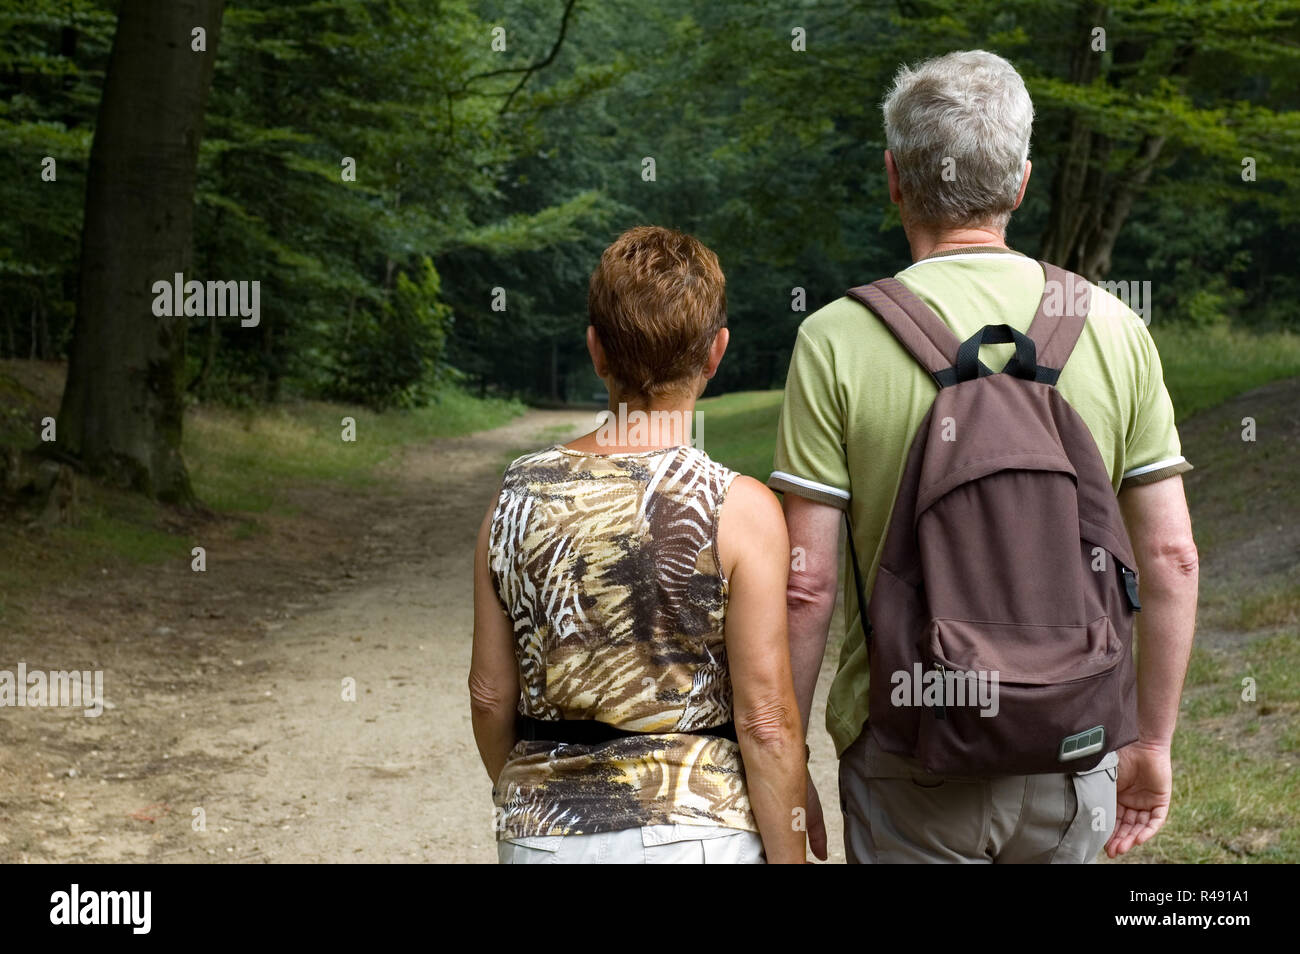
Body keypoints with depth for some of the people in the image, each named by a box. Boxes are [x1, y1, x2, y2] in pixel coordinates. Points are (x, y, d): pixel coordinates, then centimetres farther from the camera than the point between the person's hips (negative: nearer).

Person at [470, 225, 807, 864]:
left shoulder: (517, 498, -2)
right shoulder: (741, 510, -13)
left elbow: (490, 696, 5)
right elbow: (765, 721, -13)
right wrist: (788, 856, -2)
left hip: (541, 834, 4)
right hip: (695, 828, -4)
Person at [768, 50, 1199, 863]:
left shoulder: (837, 340, -10)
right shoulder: (1113, 329, -2)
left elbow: (807, 583, -11)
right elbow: (1171, 558, -1)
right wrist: (1152, 743, 10)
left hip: (910, 754, -2)